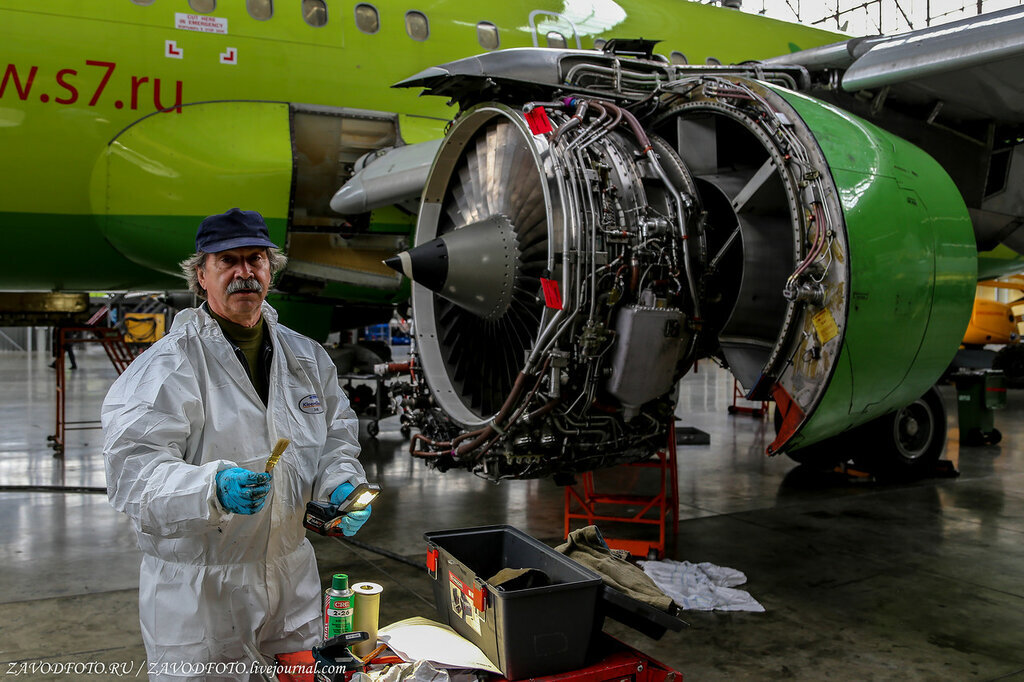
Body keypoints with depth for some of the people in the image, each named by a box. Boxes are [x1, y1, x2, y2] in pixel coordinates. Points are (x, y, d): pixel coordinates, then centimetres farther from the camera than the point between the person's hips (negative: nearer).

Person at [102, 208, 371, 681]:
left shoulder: (308, 357, 6)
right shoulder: (166, 367, -13)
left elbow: (335, 436, 13)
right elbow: (132, 470, -21)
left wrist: (341, 485, -7)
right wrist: (213, 488, -38)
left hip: (291, 571, 5)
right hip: (196, 585, -5)